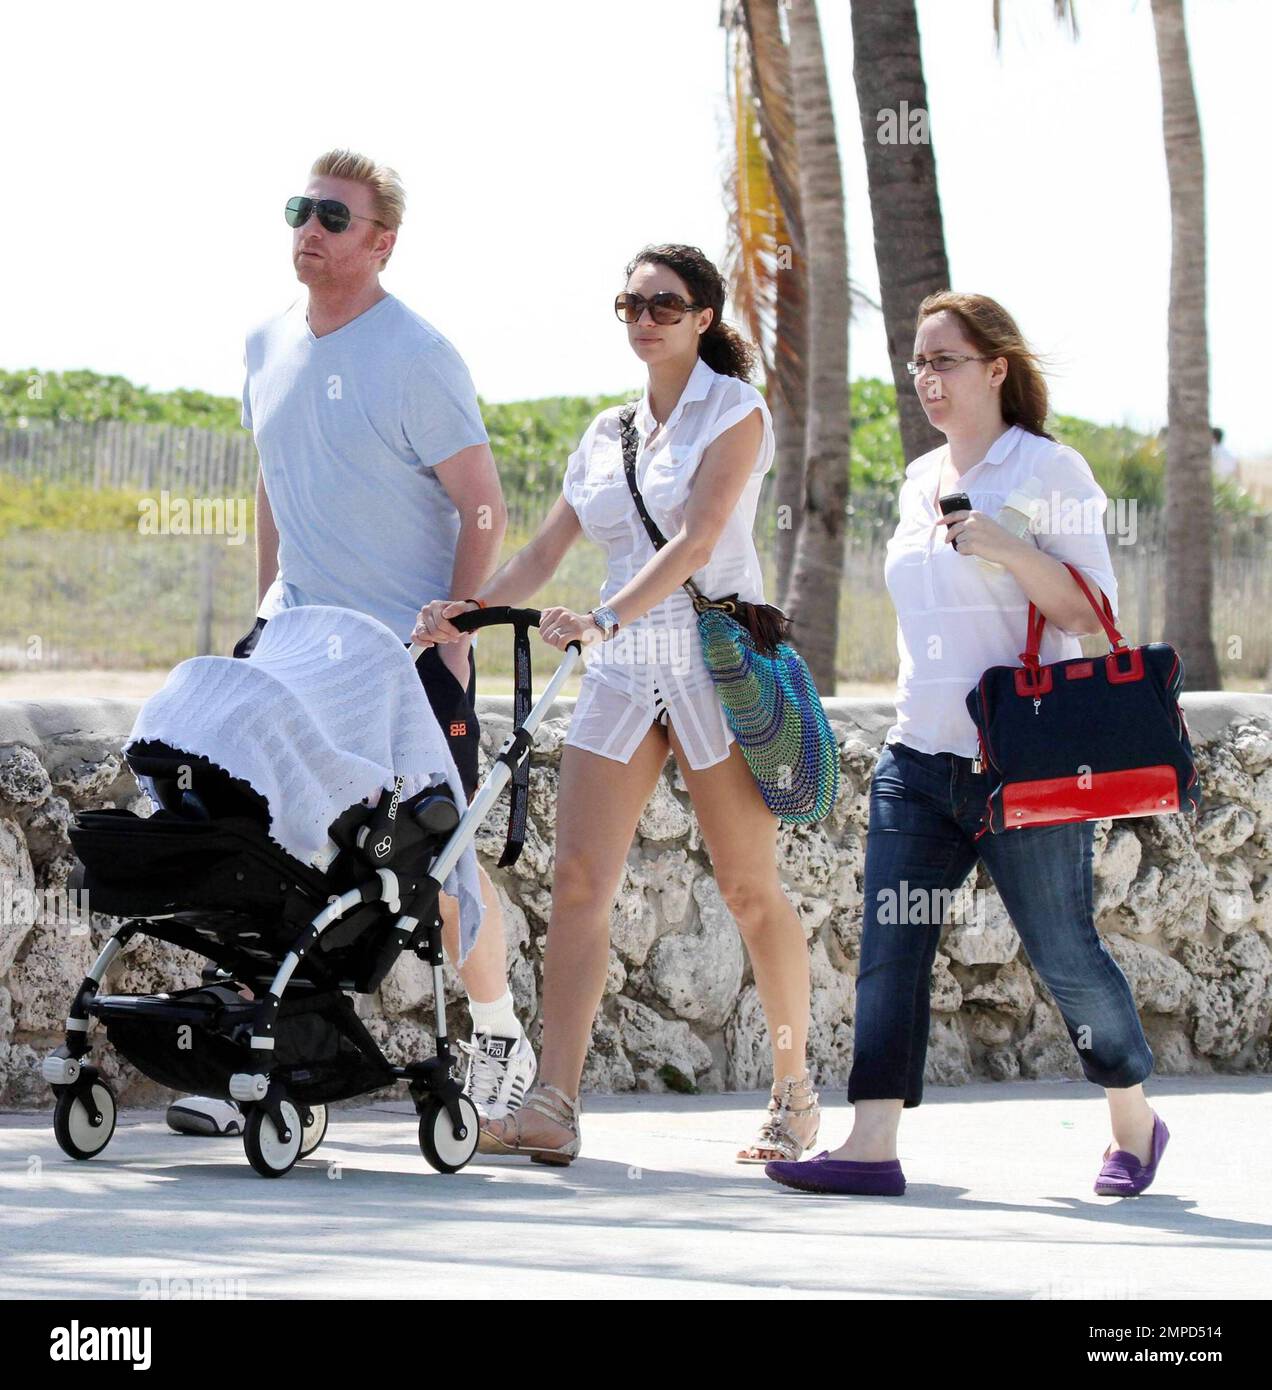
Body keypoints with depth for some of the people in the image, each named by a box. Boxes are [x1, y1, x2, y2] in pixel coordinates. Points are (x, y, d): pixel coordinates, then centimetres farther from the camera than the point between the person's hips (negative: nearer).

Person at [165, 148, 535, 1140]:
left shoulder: (417, 358, -11)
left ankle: (499, 1039, 22)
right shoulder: (270, 348, 9)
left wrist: (454, 636, -14)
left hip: (410, 646, -6)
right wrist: (270, 611, 16)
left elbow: (483, 508, -10)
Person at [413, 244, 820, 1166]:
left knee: (750, 888, 0)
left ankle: (794, 1097, 14)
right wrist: (467, 612, -6)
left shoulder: (735, 412, -2)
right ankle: (553, 1108, -12)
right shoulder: (606, 436, 16)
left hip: (714, 657, -5)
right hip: (621, 670, 5)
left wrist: (606, 619, -27)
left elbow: (696, 543, -15)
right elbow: (545, 553, 11)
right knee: (579, 881, -7)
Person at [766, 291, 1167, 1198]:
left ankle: (1135, 1122, 23)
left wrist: (1004, 547, -21)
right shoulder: (921, 482, 15)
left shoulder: (1049, 470, -5)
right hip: (919, 754, 6)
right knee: (889, 947, -7)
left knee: (1065, 953, 3)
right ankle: (874, 1144, -10)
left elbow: (1091, 613, -10)